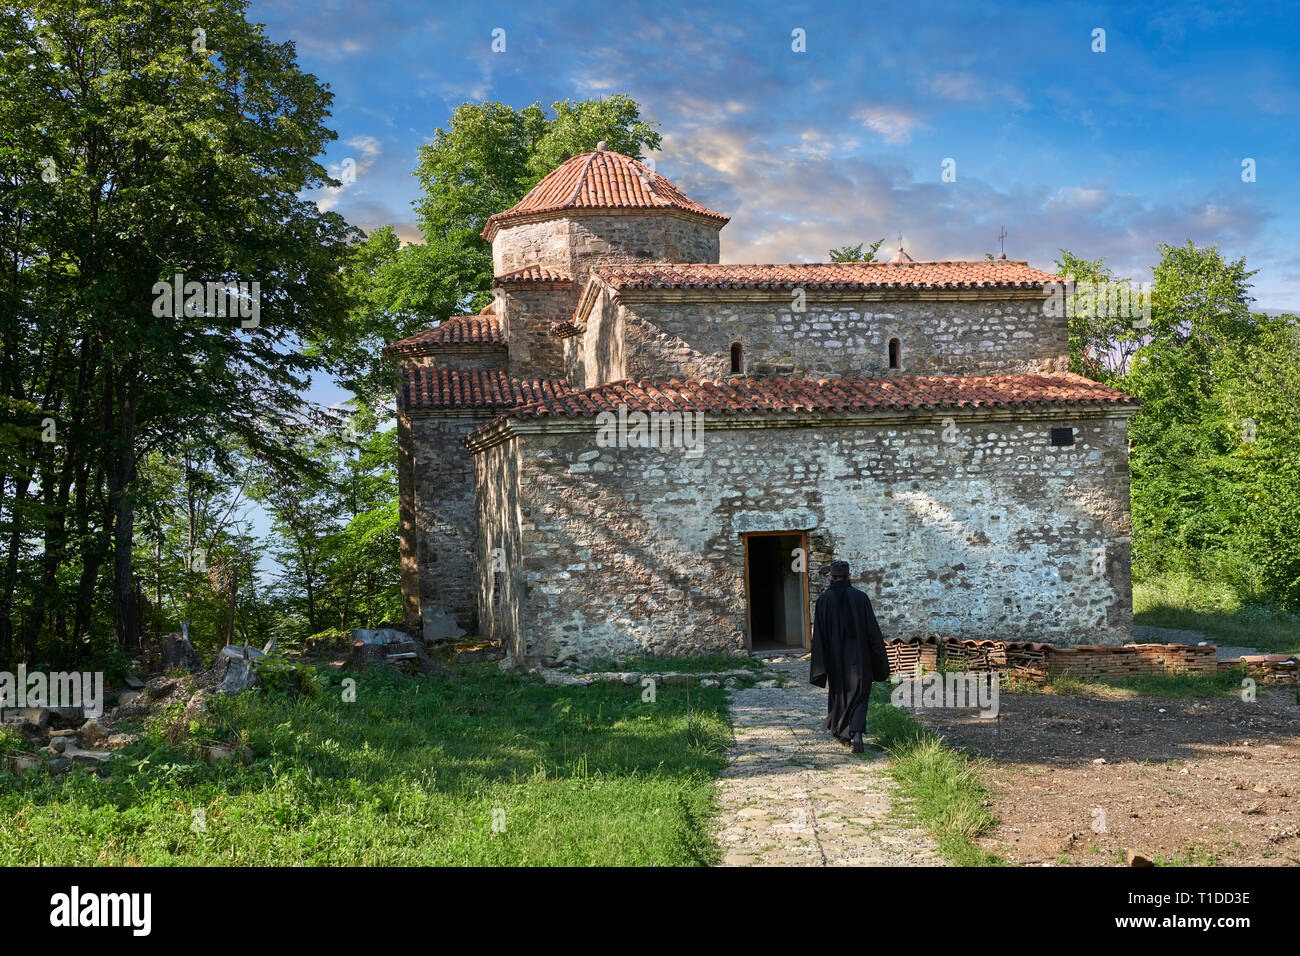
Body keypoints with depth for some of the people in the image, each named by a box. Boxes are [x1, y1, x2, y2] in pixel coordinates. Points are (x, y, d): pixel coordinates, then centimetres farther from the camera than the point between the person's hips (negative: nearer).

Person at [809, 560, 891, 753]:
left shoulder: (824, 599, -7)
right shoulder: (861, 597, -5)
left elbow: (819, 634, -8)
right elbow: (873, 630, -4)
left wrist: (819, 667, -4)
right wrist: (880, 659, 4)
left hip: (835, 656, 0)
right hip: (858, 656, 0)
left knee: (838, 693, 19)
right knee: (858, 695, 5)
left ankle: (842, 733, 32)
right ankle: (856, 733, -17)